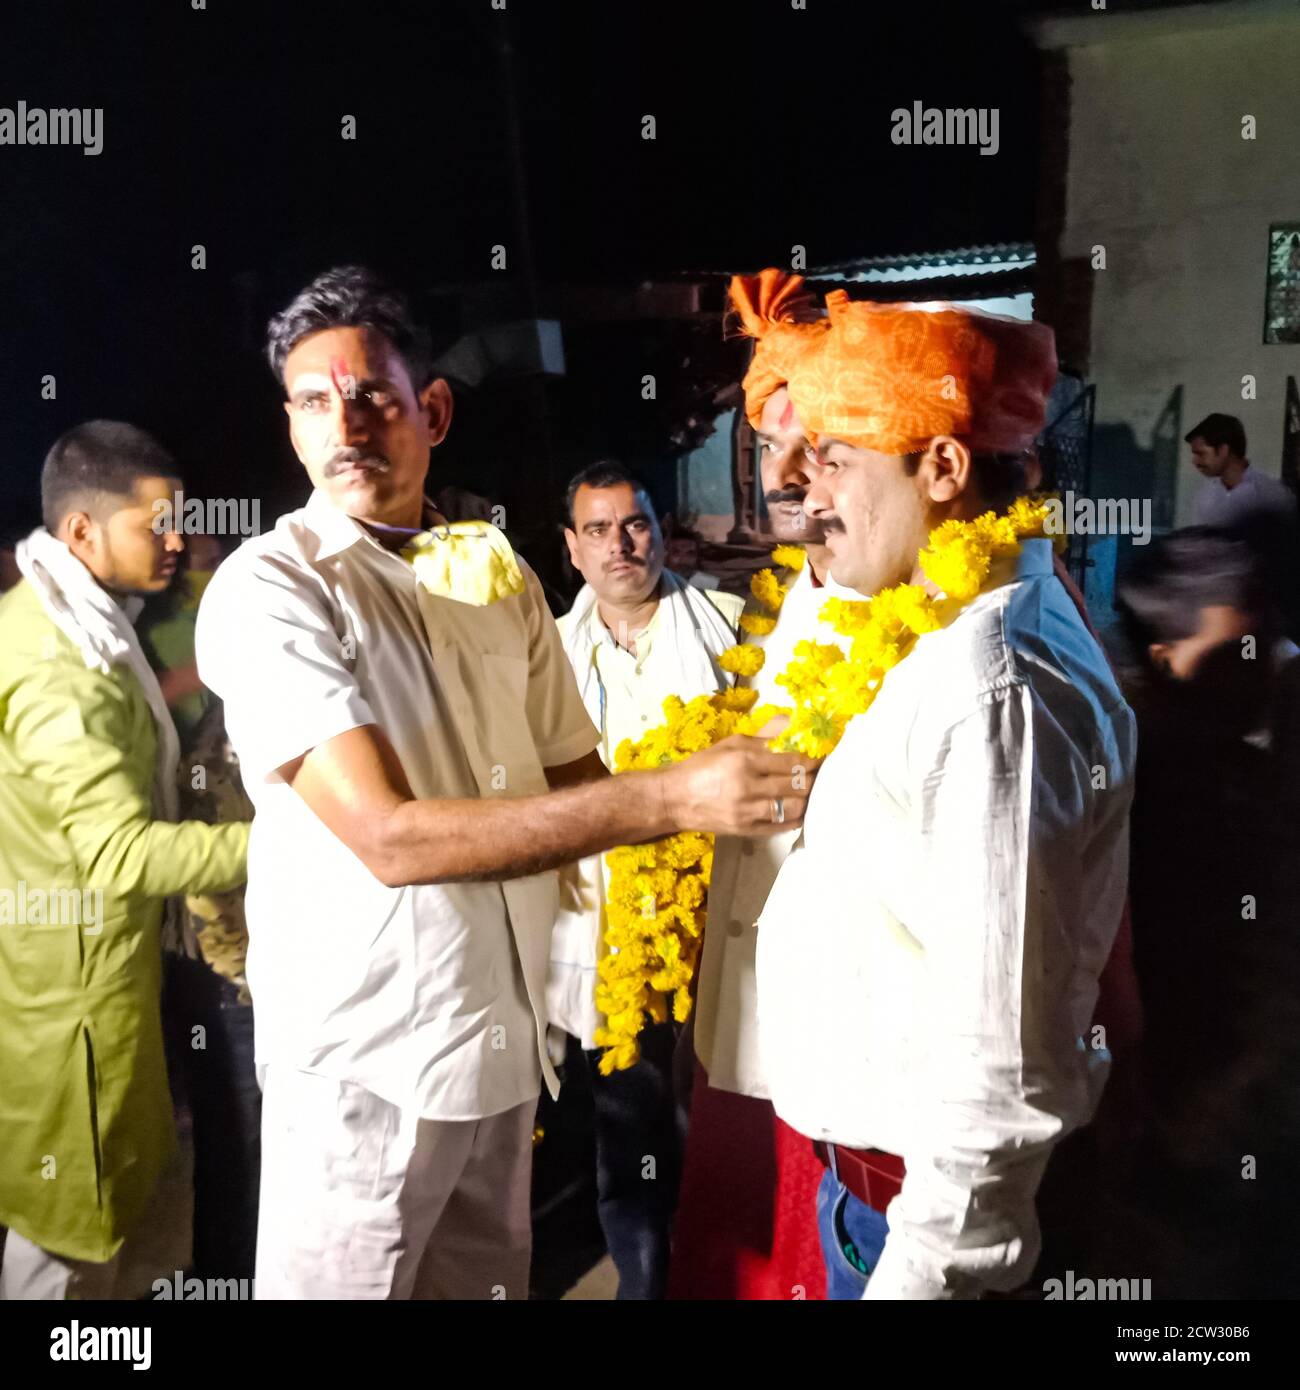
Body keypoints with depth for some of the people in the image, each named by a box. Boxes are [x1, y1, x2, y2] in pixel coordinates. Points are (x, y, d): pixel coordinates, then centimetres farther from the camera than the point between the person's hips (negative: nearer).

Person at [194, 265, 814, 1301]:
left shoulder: (500, 574, 6)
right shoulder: (267, 587, -13)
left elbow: (578, 781, 12)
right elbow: (391, 836, -23)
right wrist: (674, 797, -26)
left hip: (509, 1038, 5)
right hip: (364, 1062, -5)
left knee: (490, 1278, 18)